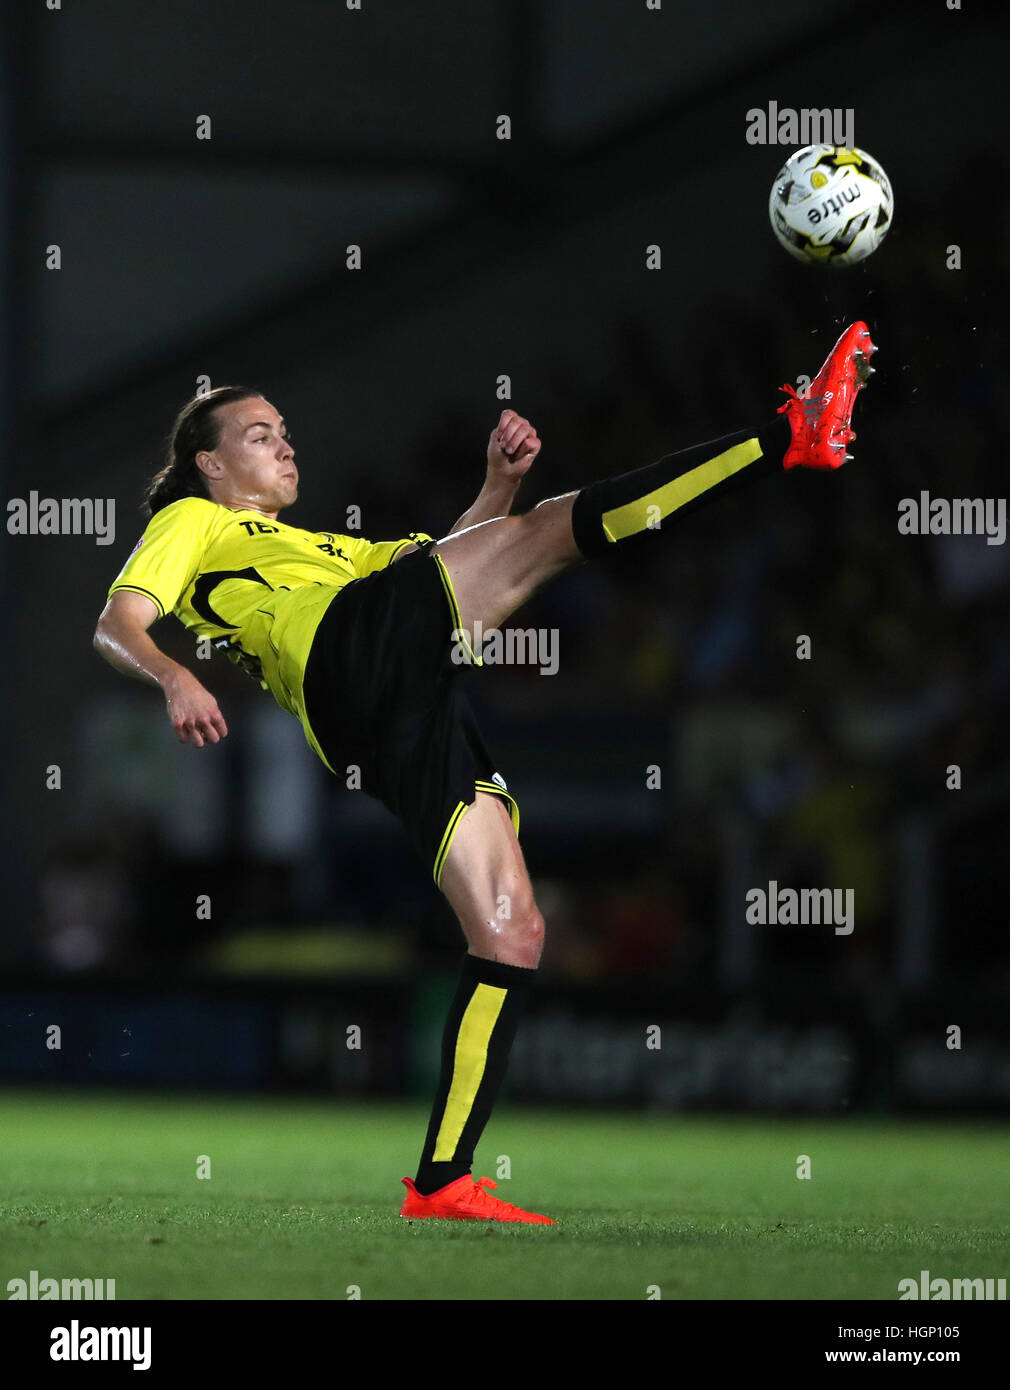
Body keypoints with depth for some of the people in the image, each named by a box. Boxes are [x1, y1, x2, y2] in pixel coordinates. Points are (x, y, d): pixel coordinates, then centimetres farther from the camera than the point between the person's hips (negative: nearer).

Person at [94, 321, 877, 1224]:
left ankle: (443, 1182, -7)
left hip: (421, 708, 8)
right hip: (354, 649, -8)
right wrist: (176, 680, -17)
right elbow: (117, 624, 5)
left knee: (513, 936, -3)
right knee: (559, 530, -17)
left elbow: (443, 561, 34)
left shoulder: (317, 547, 44)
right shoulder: (193, 522, 23)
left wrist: (498, 486, 17)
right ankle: (793, 437, -27)